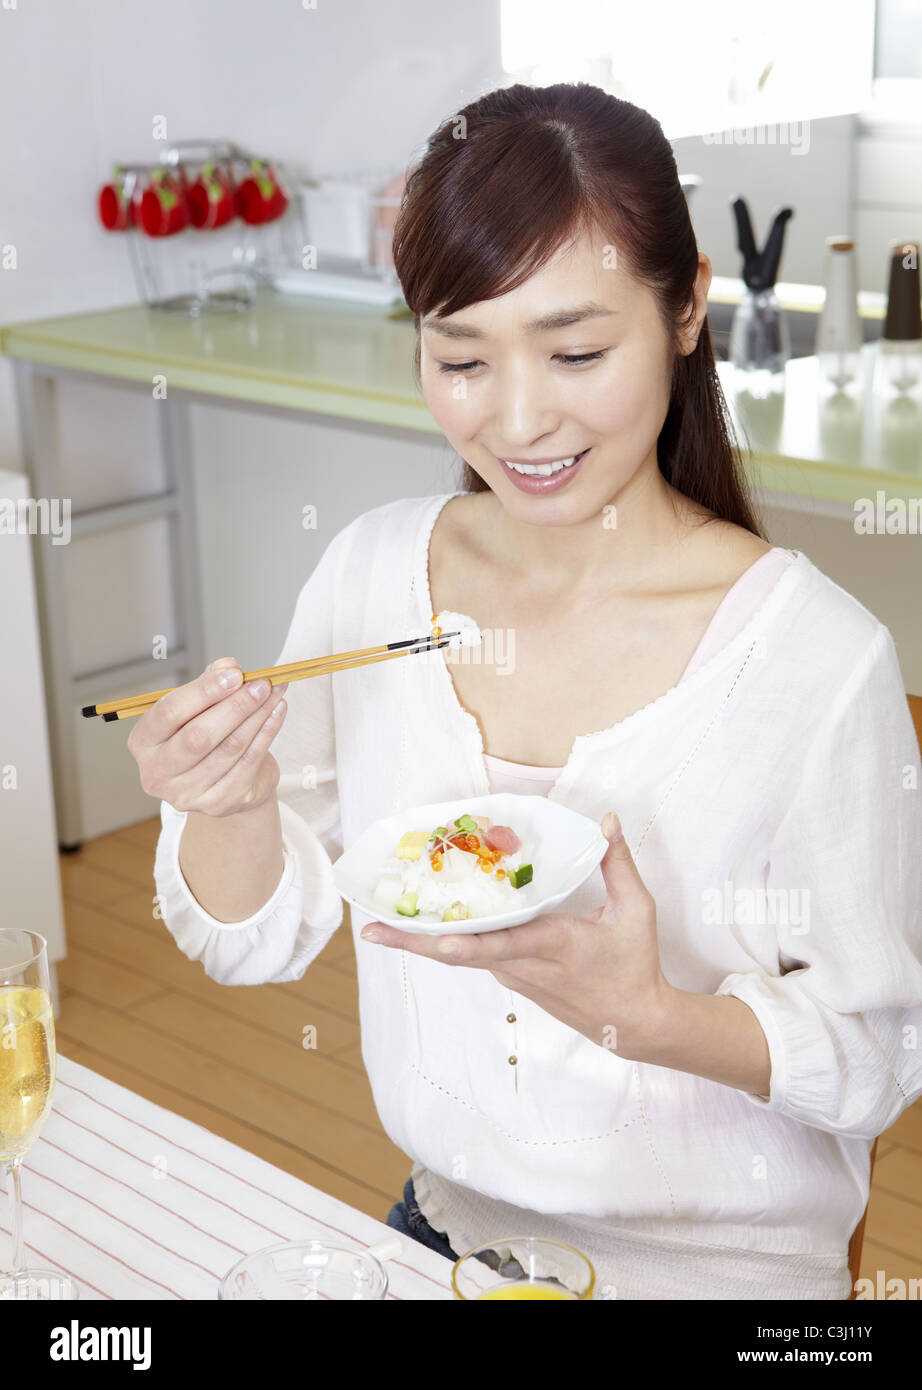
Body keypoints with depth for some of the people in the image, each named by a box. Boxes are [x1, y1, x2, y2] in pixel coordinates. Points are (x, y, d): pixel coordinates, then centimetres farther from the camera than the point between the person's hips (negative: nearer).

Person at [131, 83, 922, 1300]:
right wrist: (233, 809, -20)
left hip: (720, 1265, -3)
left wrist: (650, 1017, -27)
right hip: (444, 1224, 3)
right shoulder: (372, 570, -6)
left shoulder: (815, 657, -20)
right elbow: (260, 940, 0)